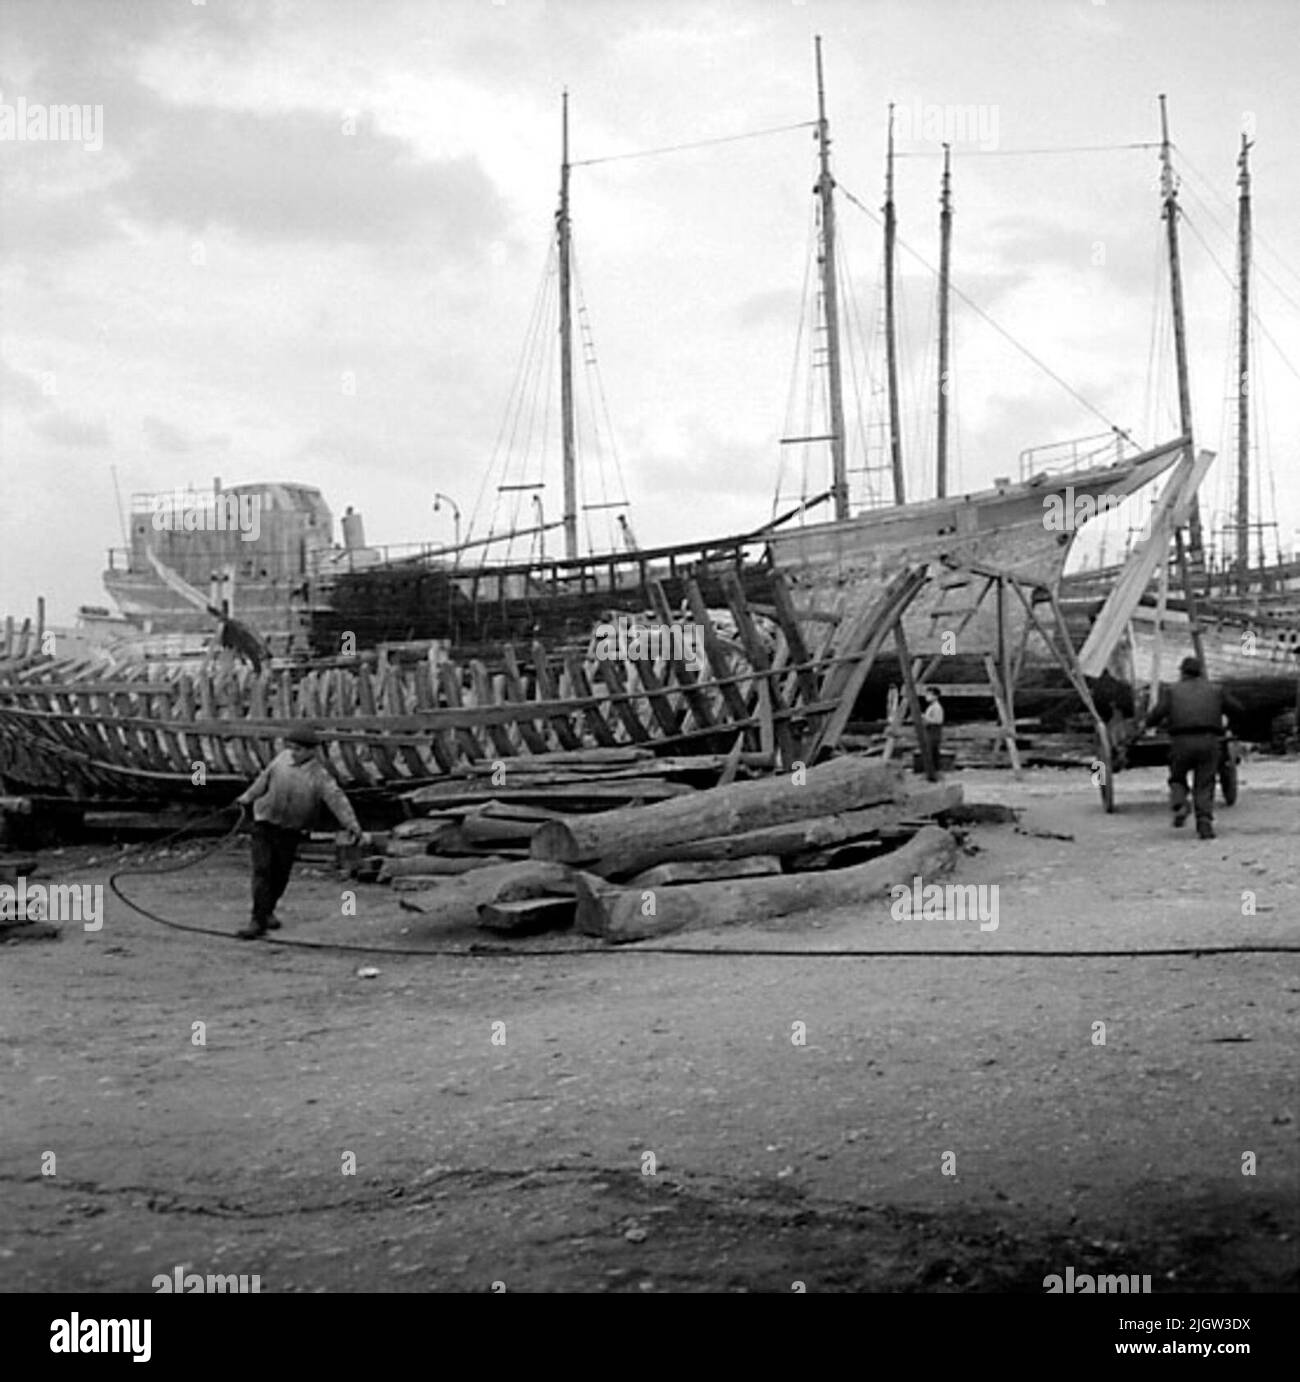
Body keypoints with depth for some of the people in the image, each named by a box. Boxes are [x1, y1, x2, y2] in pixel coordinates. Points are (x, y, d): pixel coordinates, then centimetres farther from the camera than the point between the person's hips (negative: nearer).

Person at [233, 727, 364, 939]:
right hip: (264, 823, 1)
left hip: (290, 832, -1)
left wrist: (352, 825, -41)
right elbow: (265, 778, 11)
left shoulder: (319, 776, -16)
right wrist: (247, 798, 21)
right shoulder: (283, 758, -6)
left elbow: (337, 800, -28)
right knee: (262, 871, -9)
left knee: (280, 875, 10)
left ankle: (267, 910, 37)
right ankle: (259, 921, -9)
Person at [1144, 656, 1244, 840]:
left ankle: (1179, 807, -7)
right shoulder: (1215, 690, 19)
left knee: (1177, 779, 20)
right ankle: (1205, 823, -12)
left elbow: (1158, 713, 0)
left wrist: (1149, 723, 21)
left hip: (1182, 742, -1)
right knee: (1204, 786, 6)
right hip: (1208, 741, 1)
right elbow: (1237, 712, 24)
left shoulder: (1172, 691, 13)